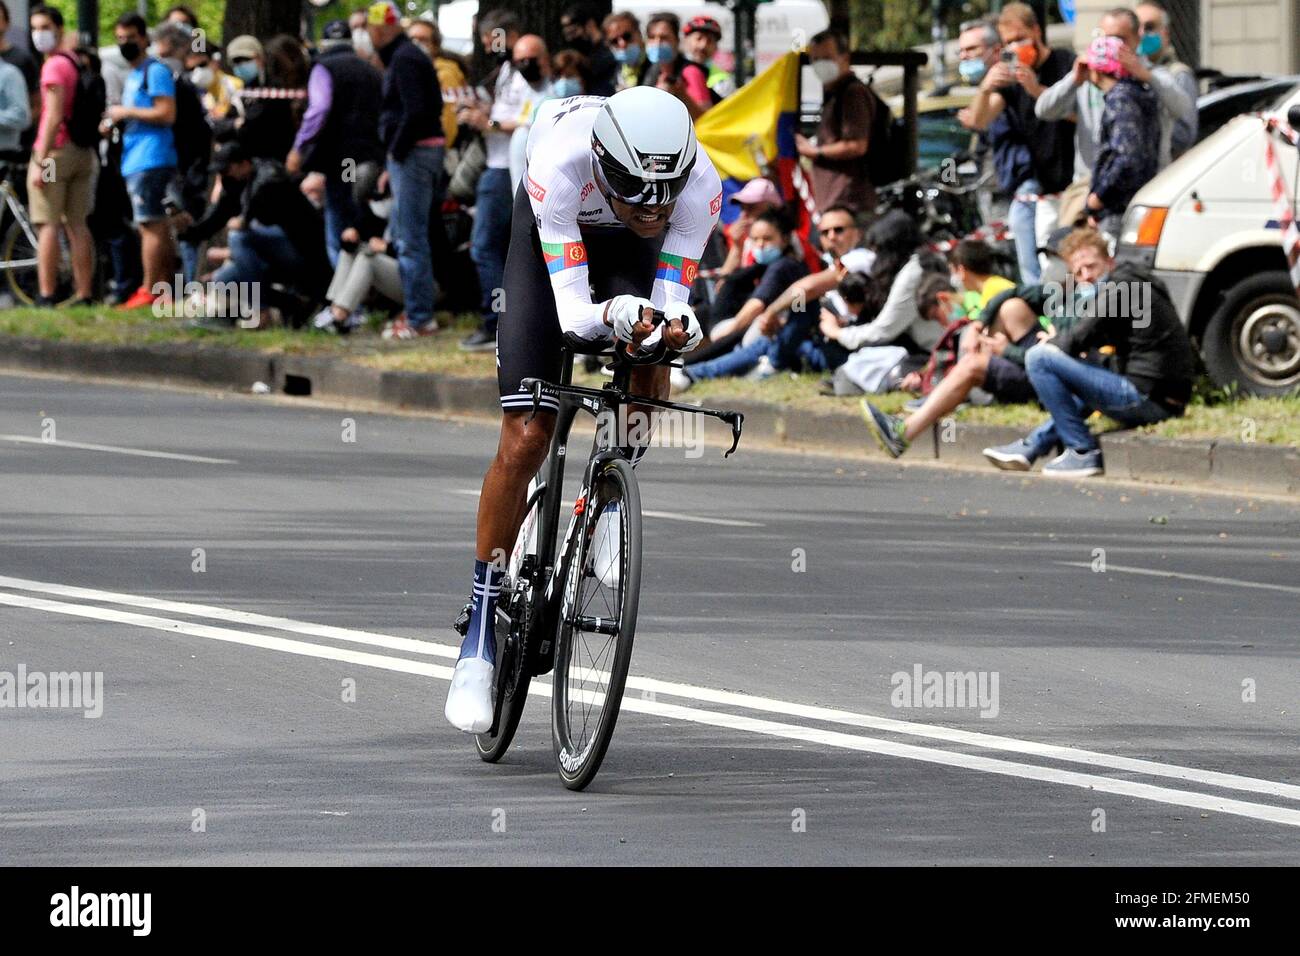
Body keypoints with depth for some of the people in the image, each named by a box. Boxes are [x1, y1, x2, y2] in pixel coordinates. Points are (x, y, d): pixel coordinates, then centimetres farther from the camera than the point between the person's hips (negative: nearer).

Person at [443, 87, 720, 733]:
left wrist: (674, 327, -51)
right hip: (549, 241, -2)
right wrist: (611, 316, -62)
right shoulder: (562, 165, -41)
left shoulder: (700, 185, -35)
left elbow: (669, 303, -28)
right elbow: (571, 311, -40)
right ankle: (481, 633, -1)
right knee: (524, 444, -11)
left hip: (627, 251, 3)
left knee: (649, 380, -26)